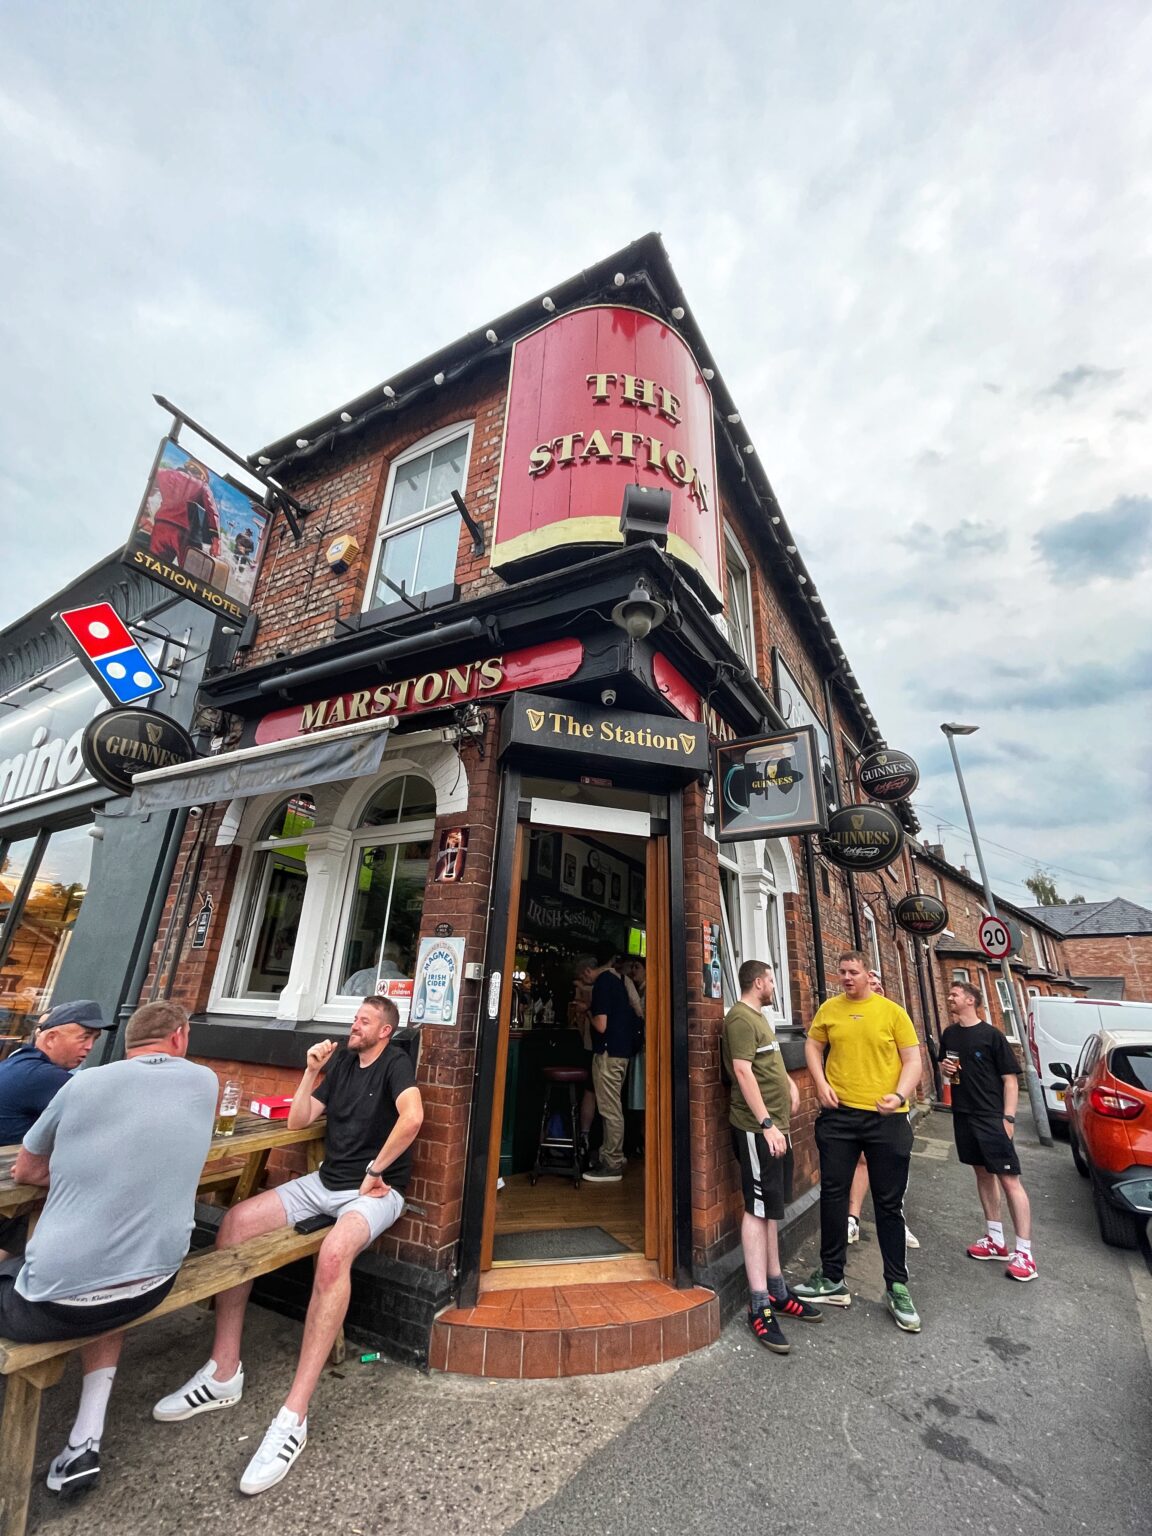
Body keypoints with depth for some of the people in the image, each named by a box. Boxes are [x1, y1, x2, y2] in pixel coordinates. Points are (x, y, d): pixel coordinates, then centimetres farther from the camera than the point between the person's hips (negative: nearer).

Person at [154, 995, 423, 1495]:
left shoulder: (394, 1062, -12)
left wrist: (375, 1171, -19)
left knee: (333, 1254, -36)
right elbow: (297, 1120, 8)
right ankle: (224, 1372, 4)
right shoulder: (341, 1060, 9)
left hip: (375, 1189, -7)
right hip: (326, 1181, 7)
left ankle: (293, 1416, -25)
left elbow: (412, 1118, -28)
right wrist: (312, 1072, -3)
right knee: (235, 1221, -7)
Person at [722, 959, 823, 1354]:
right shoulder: (740, 1017, -17)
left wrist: (790, 1083, 13)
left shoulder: (758, 1017, 16)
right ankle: (759, 1306, 8)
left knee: (771, 1209, 16)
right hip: (757, 1128, -10)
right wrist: (766, 1123, -23)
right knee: (758, 1210, -2)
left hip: (774, 1126, 10)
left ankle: (777, 1291, 27)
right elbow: (743, 1071, -23)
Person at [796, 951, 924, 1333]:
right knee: (832, 1194, 10)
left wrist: (899, 1095, -17)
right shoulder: (829, 1009, 2)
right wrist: (821, 1083, -2)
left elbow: (912, 1060, -3)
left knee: (889, 1202, 11)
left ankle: (896, 1287, 30)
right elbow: (813, 1045, 12)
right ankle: (832, 1279, 27)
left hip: (886, 1118, -2)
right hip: (838, 1114, 2)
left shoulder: (892, 1011, -4)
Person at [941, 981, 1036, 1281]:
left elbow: (1010, 1078, -9)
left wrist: (1008, 1117, -15)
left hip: (992, 1117, -6)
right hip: (963, 1115, 6)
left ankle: (1024, 1252, 3)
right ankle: (996, 1240, 27)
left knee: (1009, 1179, -5)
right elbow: (945, 1066, 19)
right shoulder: (949, 1034, 7)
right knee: (982, 1173, 15)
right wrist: (943, 1068, -5)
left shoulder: (991, 1035, -10)